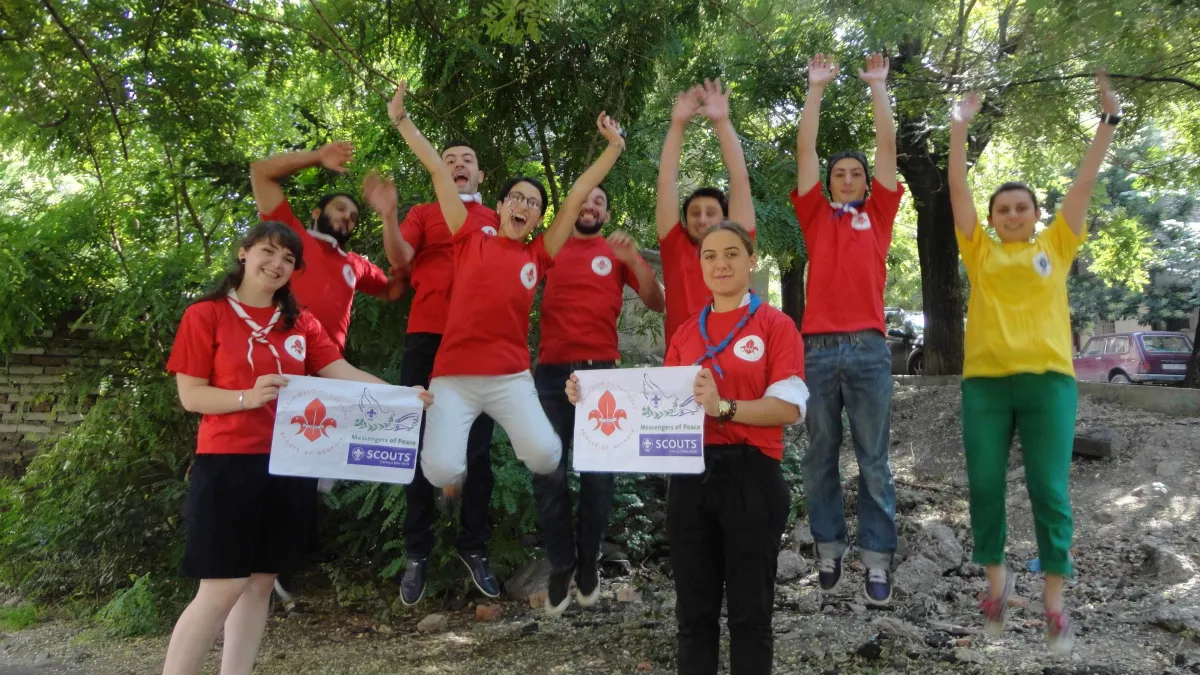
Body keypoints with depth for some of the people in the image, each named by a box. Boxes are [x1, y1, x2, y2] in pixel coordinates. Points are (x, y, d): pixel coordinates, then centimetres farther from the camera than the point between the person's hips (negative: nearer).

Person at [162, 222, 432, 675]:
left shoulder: (301, 322, 12)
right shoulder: (206, 315, 0)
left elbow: (343, 372, 1)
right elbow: (190, 396, -4)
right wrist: (249, 397, -21)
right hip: (227, 463, -5)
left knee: (261, 582, 10)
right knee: (223, 587, -6)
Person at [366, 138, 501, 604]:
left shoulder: (496, 221, 15)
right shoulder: (423, 213, 11)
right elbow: (399, 260, -5)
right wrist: (388, 216, -20)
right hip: (427, 337, -1)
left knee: (478, 447, 5)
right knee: (421, 444, 2)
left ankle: (474, 547, 17)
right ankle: (417, 553, 11)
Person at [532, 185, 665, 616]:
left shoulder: (617, 252, 11)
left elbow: (657, 303, 4)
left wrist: (634, 260, -10)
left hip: (601, 371, 0)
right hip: (551, 372, 1)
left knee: (597, 474, 3)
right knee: (548, 474, -1)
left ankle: (589, 561, 20)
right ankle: (560, 566, 13)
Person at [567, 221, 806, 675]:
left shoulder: (776, 326, -2)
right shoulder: (685, 334, 13)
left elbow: (789, 408, -12)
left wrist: (723, 407, -28)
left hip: (750, 477, -4)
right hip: (690, 477, 5)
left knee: (750, 610, 6)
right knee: (694, 609, 12)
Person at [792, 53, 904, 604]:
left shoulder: (878, 214, 13)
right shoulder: (815, 216, 14)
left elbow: (887, 147, 11)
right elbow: (805, 150, 12)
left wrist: (878, 86, 14)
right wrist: (816, 88, 14)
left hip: (868, 348, -1)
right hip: (817, 347, 1)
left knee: (873, 461, 3)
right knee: (821, 457, 8)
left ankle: (877, 560, 10)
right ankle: (828, 549, 20)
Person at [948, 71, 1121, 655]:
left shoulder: (1055, 246, 11)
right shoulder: (979, 252, 11)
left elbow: (1085, 181, 10)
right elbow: (957, 189, 8)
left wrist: (1109, 118, 9)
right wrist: (960, 128, 5)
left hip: (1048, 378, -1)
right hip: (985, 380, 1)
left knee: (1049, 488, 0)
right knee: (985, 485, 4)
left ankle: (1054, 600, 10)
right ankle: (996, 579, 22)